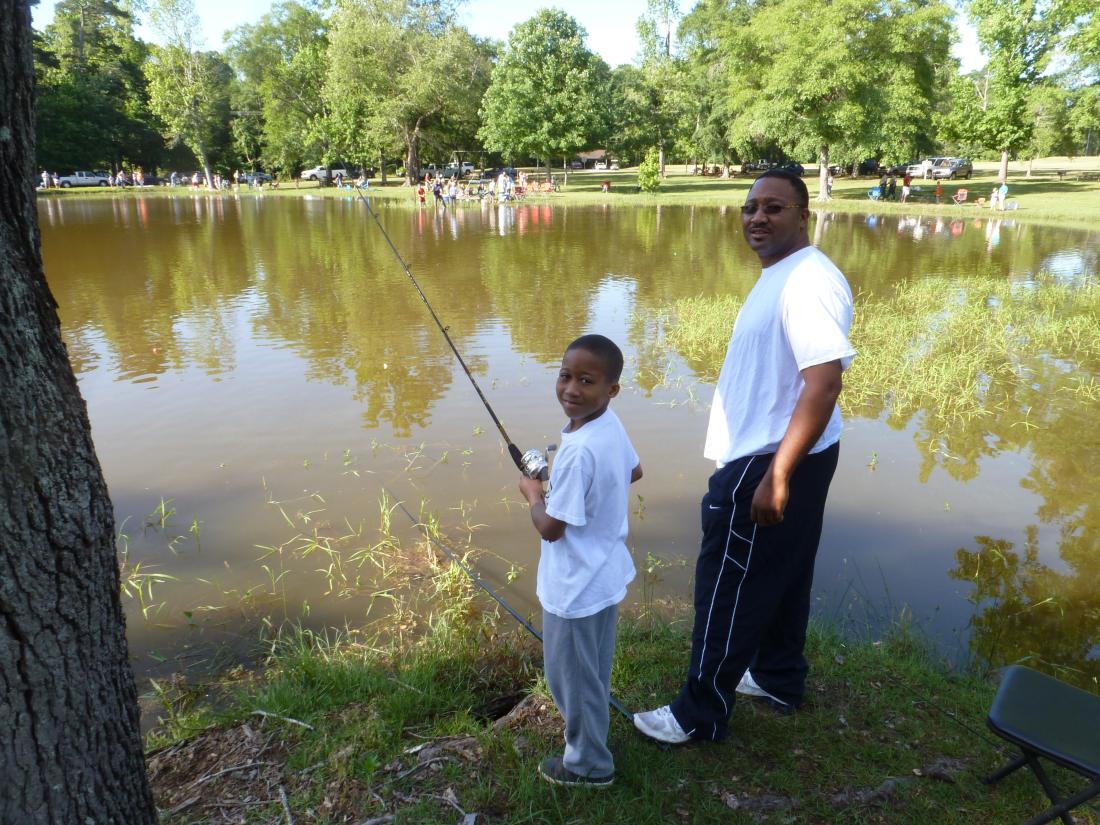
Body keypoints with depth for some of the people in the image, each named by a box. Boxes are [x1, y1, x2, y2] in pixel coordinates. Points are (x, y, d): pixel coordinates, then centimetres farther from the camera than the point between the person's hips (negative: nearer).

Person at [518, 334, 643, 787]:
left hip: (576, 587, -9)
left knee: (573, 677, 13)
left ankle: (589, 764, 35)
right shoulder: (612, 425, -4)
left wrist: (532, 492, -8)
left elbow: (551, 527, -25)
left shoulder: (579, 450, -32)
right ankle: (587, 742, 50)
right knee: (593, 672, 28)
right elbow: (634, 471, 16)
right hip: (605, 575, 9)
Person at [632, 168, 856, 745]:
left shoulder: (808, 282, -22)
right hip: (759, 454, 10)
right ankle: (778, 678, 40)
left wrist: (776, 476, -28)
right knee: (780, 575, 22)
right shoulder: (779, 276, 11)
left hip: (771, 462, -10)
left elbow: (824, 384, -28)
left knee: (728, 588, 0)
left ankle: (699, 715, 15)